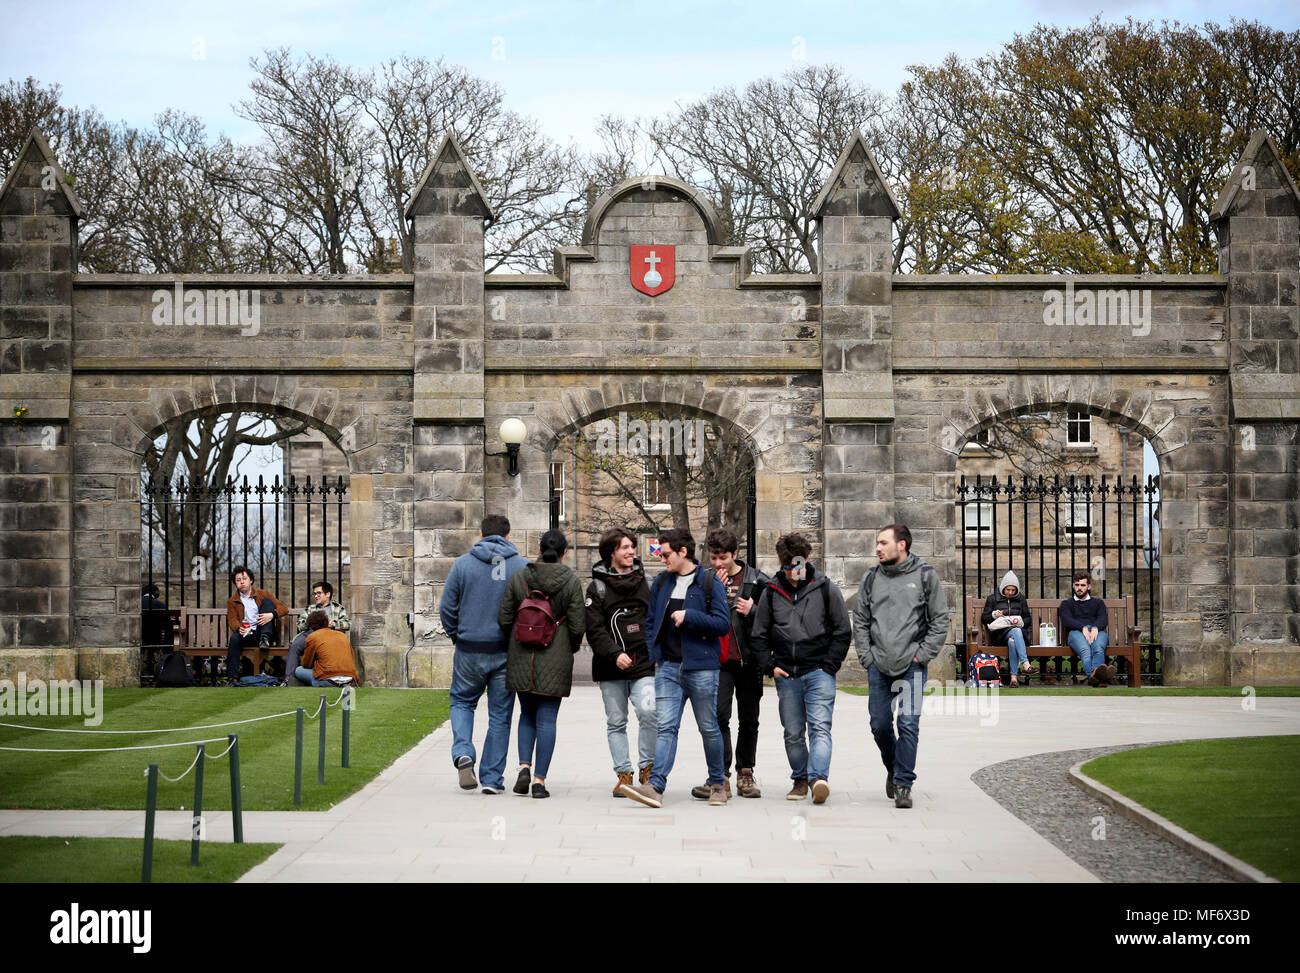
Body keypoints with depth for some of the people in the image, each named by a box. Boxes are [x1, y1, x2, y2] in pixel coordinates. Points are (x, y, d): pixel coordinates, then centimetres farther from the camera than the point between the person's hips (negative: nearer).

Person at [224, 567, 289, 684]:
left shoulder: (263, 594, 14)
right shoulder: (232, 601, 16)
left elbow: (284, 608, 5)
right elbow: (232, 620, 0)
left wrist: (272, 615, -18)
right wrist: (239, 628, -25)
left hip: (262, 631, 0)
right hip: (247, 634, 0)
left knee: (267, 601, -12)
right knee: (234, 638, -35)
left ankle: (265, 638, -28)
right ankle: (233, 678, -38)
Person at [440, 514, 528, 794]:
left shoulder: (463, 564, -3)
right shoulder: (522, 567, -3)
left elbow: (447, 608, -2)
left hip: (469, 651, 0)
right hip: (507, 653, 0)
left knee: (462, 701, 20)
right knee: (500, 714, 9)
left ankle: (463, 753, -4)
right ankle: (492, 778, 10)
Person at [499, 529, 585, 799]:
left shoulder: (519, 577, -2)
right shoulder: (571, 581, -7)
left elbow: (504, 618, 0)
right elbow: (577, 625, -8)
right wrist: (572, 648, 12)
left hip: (521, 657, 2)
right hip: (555, 660, -2)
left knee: (528, 714, 17)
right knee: (547, 719, 4)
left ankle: (524, 767, 0)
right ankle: (539, 780, 1)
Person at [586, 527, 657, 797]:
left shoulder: (645, 583, 12)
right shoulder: (597, 587, 5)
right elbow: (594, 630, -3)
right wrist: (614, 654, -15)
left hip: (644, 665, 0)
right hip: (610, 668, 0)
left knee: (649, 711, -17)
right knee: (616, 722, 3)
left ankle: (647, 766, -1)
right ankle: (624, 773, 13)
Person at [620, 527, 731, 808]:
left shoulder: (710, 583, -3)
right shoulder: (661, 583, 13)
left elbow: (723, 624, -8)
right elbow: (650, 621, 20)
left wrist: (689, 616, -16)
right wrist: (655, 655, 9)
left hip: (701, 668, -3)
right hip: (668, 668, 4)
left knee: (709, 728, 7)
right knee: (666, 727, -7)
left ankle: (717, 785, 21)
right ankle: (655, 787, -18)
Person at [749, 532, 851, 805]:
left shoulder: (826, 589, 2)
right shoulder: (772, 592, 8)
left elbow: (842, 632, 5)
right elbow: (759, 634, 15)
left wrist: (829, 666, -3)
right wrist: (770, 666, 4)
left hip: (819, 672, -3)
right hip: (786, 675, 3)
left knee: (819, 727, -16)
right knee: (793, 733, 8)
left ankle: (818, 777, -27)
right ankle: (800, 779, 21)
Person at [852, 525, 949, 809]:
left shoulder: (926, 576, 0)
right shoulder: (871, 578, 9)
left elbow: (940, 620, 2)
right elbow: (860, 620, 14)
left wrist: (923, 655, -6)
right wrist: (866, 655, 4)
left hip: (912, 665, -3)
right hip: (878, 665, 3)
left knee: (908, 724, -9)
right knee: (880, 724, 6)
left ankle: (903, 784, -2)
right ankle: (893, 768, 31)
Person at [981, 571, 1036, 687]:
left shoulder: (1021, 599, 20)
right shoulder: (992, 599, 14)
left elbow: (1028, 618, 19)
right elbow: (984, 618, 11)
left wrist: (1021, 622, -4)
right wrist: (994, 615, -10)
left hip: (1018, 630, 2)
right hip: (999, 633, -2)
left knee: (1012, 641, -38)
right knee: (1016, 632, -38)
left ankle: (1014, 676, -45)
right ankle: (1025, 664, -53)